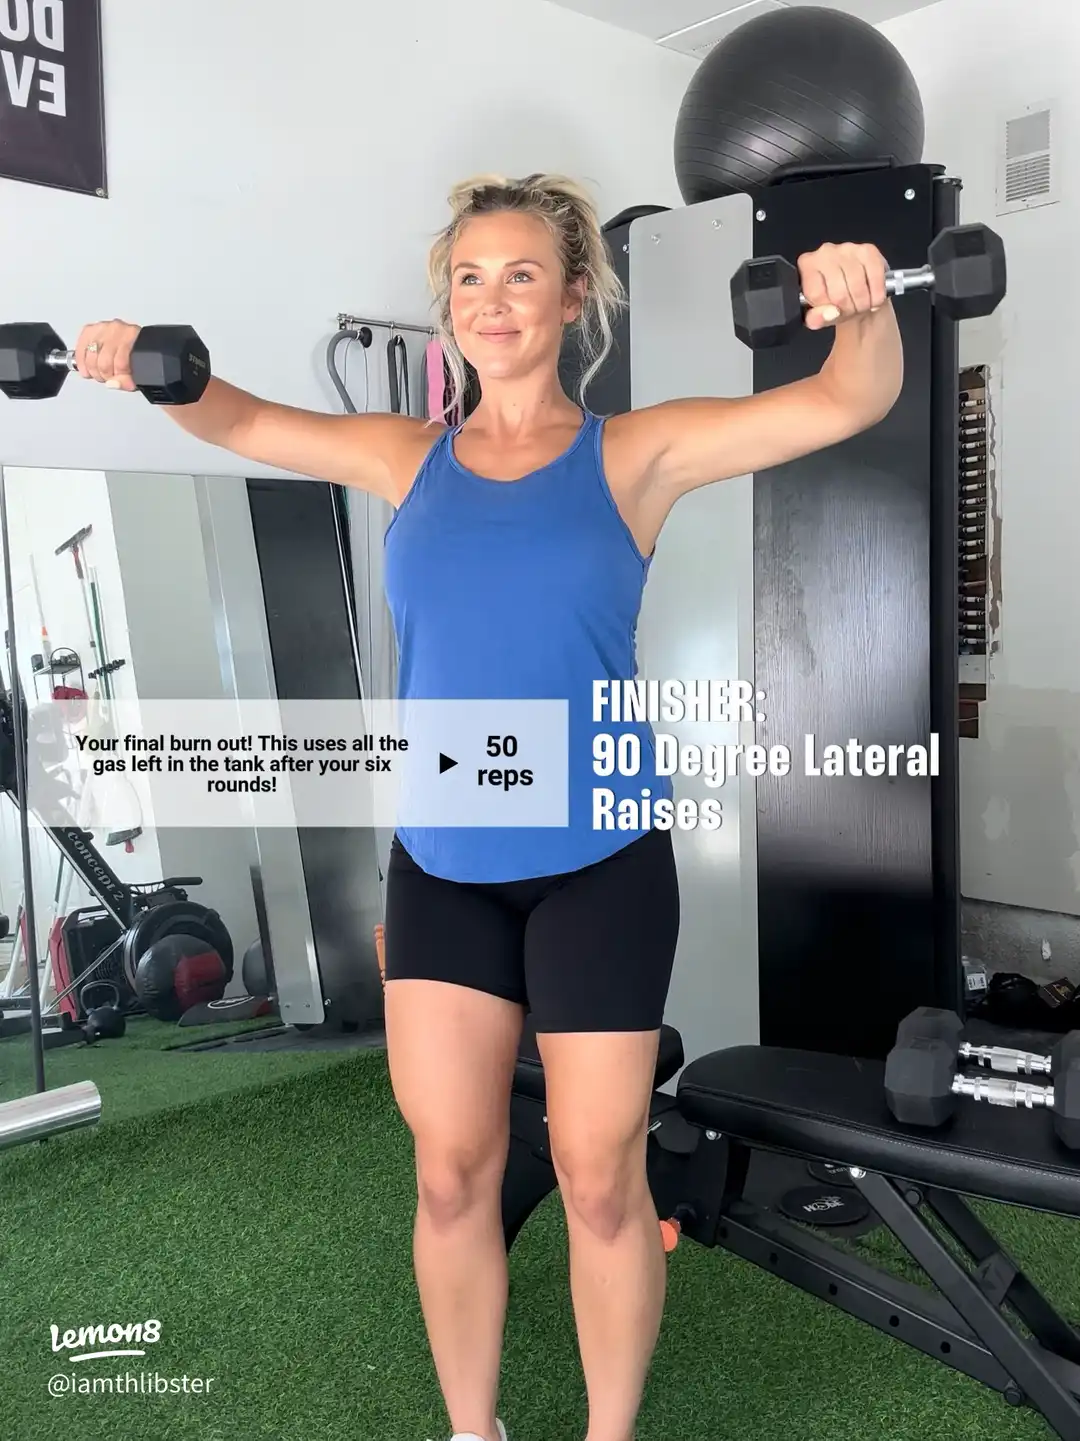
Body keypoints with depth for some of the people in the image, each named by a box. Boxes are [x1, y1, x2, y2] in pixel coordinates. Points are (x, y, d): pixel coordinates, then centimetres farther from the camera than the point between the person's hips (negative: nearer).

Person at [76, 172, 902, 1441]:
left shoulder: (635, 454, -3)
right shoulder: (408, 459, 5)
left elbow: (849, 402, -10)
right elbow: (239, 420, 15)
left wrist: (863, 304, -30)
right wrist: (147, 369, -3)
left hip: (597, 863, -2)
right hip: (440, 866, 3)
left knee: (599, 1183, 8)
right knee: (450, 1177, 11)